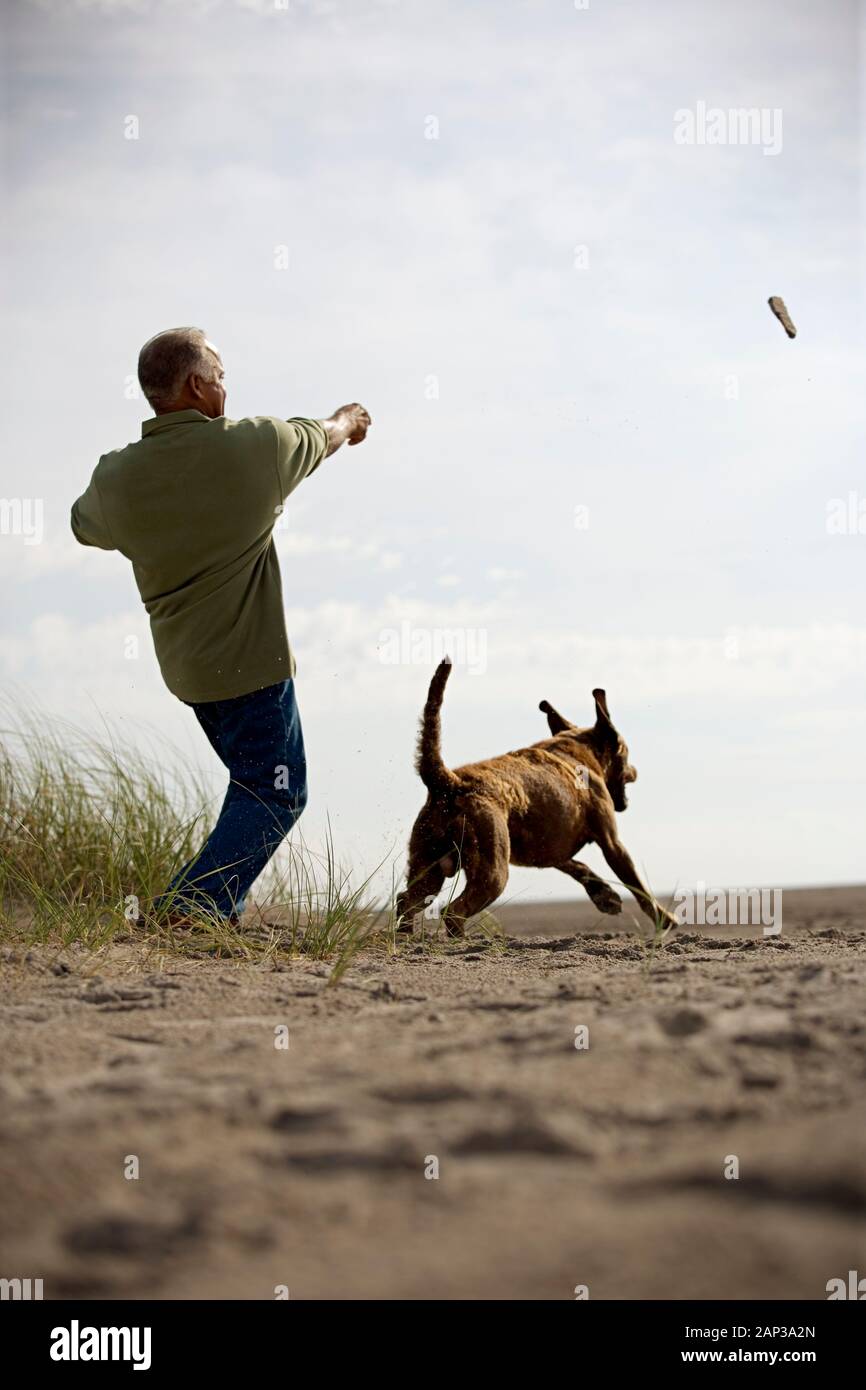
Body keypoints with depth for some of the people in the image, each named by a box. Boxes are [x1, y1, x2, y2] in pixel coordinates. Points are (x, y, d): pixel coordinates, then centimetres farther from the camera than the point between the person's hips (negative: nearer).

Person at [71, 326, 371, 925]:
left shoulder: (116, 477, -6)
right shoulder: (253, 446, -16)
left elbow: (85, 526, 18)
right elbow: (320, 438, 7)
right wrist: (347, 420, 30)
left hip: (182, 665, 7)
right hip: (249, 661, -6)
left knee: (255, 779, 24)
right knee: (276, 791, 2)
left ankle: (224, 904, 25)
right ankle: (194, 905, -12)